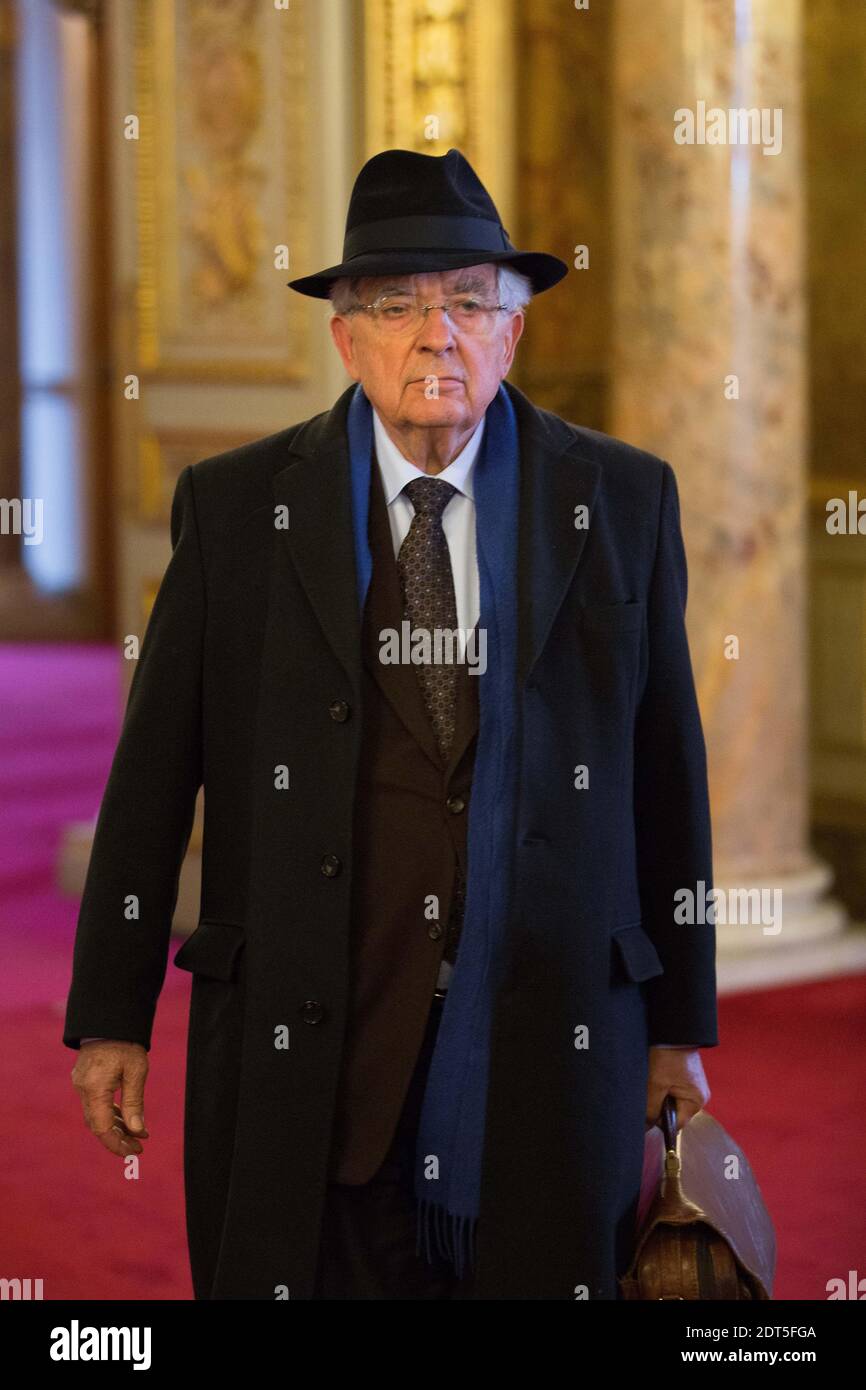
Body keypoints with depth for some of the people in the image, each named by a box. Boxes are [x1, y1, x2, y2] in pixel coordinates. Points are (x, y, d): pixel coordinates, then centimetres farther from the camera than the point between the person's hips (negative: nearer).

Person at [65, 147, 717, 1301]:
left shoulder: (624, 500, 4)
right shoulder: (234, 508, 1)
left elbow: (668, 764, 6)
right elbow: (153, 773, 3)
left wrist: (679, 1023, 8)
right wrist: (112, 1018, 2)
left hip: (552, 1055, 1)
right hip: (300, 1053, -1)